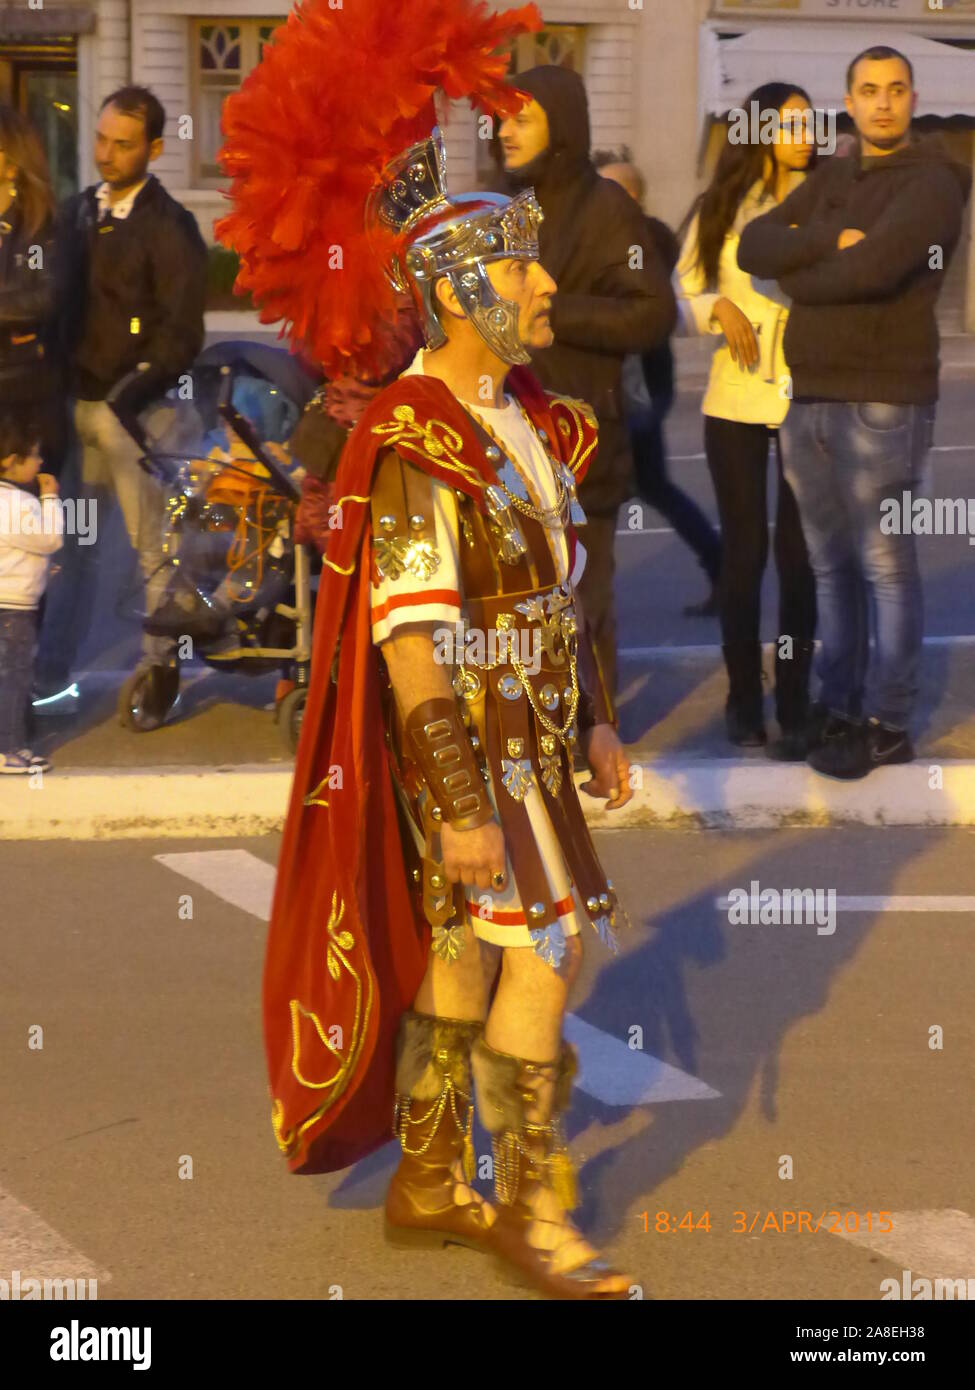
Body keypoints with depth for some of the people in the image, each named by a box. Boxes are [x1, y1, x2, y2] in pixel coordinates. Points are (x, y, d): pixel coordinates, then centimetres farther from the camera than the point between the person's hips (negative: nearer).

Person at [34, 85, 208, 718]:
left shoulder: (170, 227, -6)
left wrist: (126, 399, -15)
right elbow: (62, 301, 16)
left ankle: (161, 667, 10)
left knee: (151, 546, 1)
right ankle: (51, 672, 14)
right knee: (71, 545, 7)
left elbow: (181, 334, -9)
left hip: (132, 407, -5)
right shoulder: (78, 212, 13)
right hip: (75, 400, 5)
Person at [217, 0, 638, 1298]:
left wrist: (591, 717, 17)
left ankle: (428, 1184, 24)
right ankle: (532, 1204, 3)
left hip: (528, 732, 9)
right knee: (544, 946, -8)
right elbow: (409, 638, -23)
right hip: (465, 742, -9)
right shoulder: (411, 440, -20)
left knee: (463, 952, 14)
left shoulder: (524, 415, 8)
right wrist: (461, 804, -25)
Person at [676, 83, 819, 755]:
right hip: (735, 396, 2)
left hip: (808, 394, -2)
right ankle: (744, 698, 18)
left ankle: (795, 707, 6)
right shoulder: (720, 206, 6)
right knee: (744, 550, 6)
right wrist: (719, 308, -6)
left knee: (798, 551, -2)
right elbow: (683, 288, 12)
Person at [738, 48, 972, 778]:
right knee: (831, 565, 10)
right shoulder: (830, 182, 17)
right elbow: (754, 245, 5)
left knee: (885, 565, -3)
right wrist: (829, 241, -12)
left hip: (883, 402, -7)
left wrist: (797, 274, -3)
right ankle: (840, 708, 18)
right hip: (808, 397, 7)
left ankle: (887, 724, 3)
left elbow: (873, 267, -22)